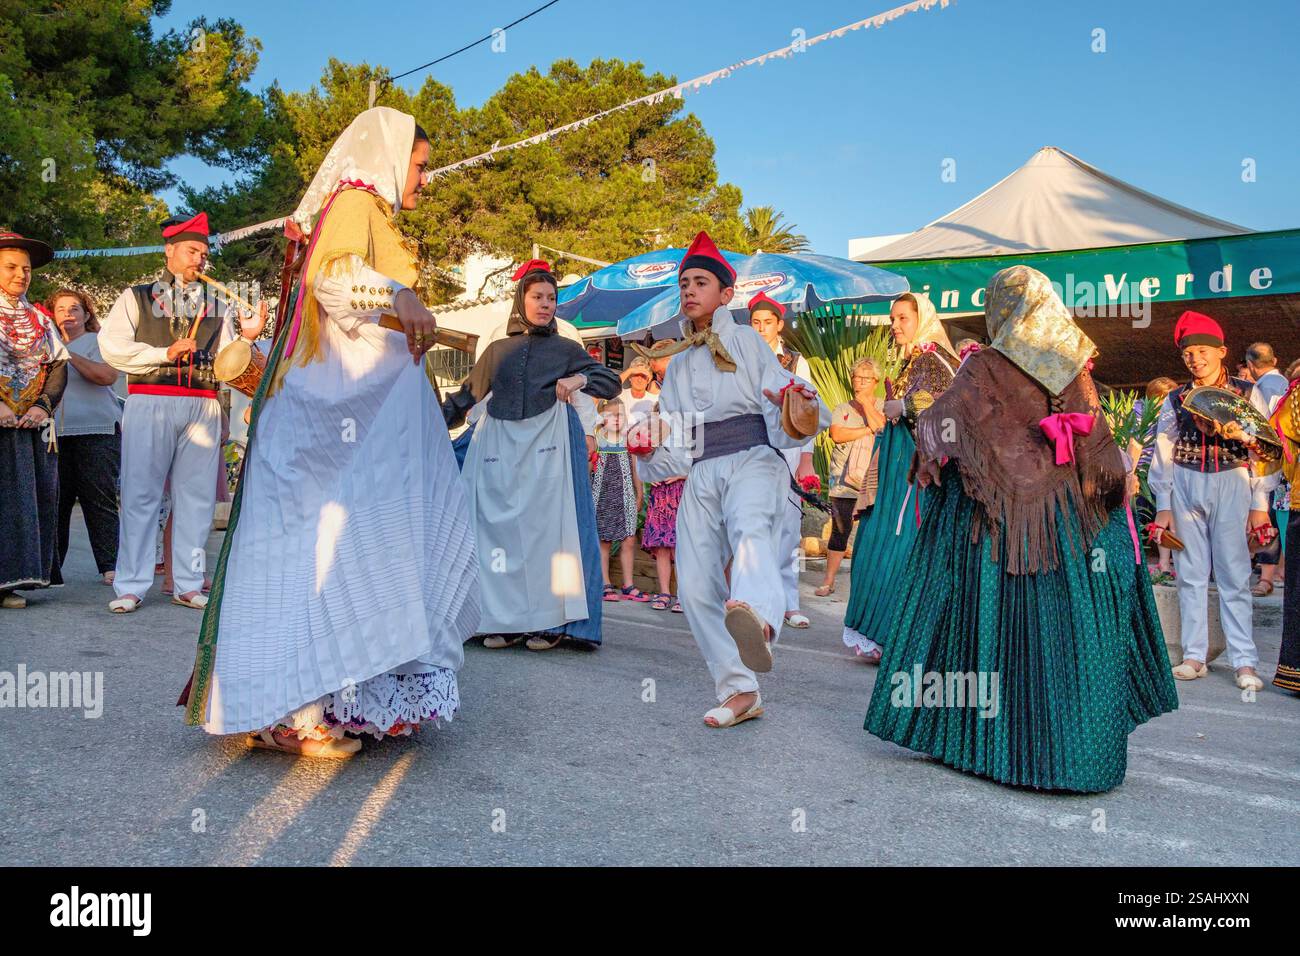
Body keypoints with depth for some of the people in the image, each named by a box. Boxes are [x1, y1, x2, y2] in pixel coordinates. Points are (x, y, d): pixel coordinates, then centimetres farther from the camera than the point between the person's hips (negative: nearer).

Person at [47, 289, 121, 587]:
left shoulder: (98, 341, 8)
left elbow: (107, 375, -10)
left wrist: (69, 354, -10)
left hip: (97, 431, -4)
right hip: (55, 432, 4)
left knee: (100, 500, -6)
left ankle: (109, 566, -3)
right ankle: (49, 567, 9)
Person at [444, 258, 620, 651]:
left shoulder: (565, 349, 11)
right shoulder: (497, 350, 17)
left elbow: (612, 382, 6)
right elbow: (466, 395, 21)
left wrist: (580, 379, -13)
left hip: (549, 444, -2)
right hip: (499, 444, 2)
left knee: (547, 525, -6)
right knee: (499, 527, -1)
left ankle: (549, 621, -3)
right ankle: (505, 619, 5)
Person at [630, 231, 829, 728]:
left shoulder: (747, 342, 10)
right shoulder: (676, 363, 24)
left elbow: (782, 425, 1)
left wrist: (798, 412, -23)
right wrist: (648, 448, 3)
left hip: (751, 459, -5)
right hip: (701, 473, 5)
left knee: (750, 527, -38)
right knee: (696, 585, -6)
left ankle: (758, 620, -69)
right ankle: (739, 690, 6)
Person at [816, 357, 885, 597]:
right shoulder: (842, 409, 12)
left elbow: (883, 428, -11)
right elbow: (836, 434, -7)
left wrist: (865, 402, -6)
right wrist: (868, 430, -10)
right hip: (844, 480, 1)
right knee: (839, 530, 0)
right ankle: (829, 581, 8)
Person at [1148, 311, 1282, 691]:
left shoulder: (1247, 393, 3)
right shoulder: (1176, 399, 9)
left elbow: (1265, 449, 1)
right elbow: (1163, 453, 10)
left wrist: (1260, 503, -3)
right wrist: (1163, 506, 6)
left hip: (1232, 485, -2)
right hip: (1185, 486, 2)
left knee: (1234, 574, -5)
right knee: (1190, 574, 4)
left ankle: (1244, 661, -1)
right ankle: (1194, 656, 10)